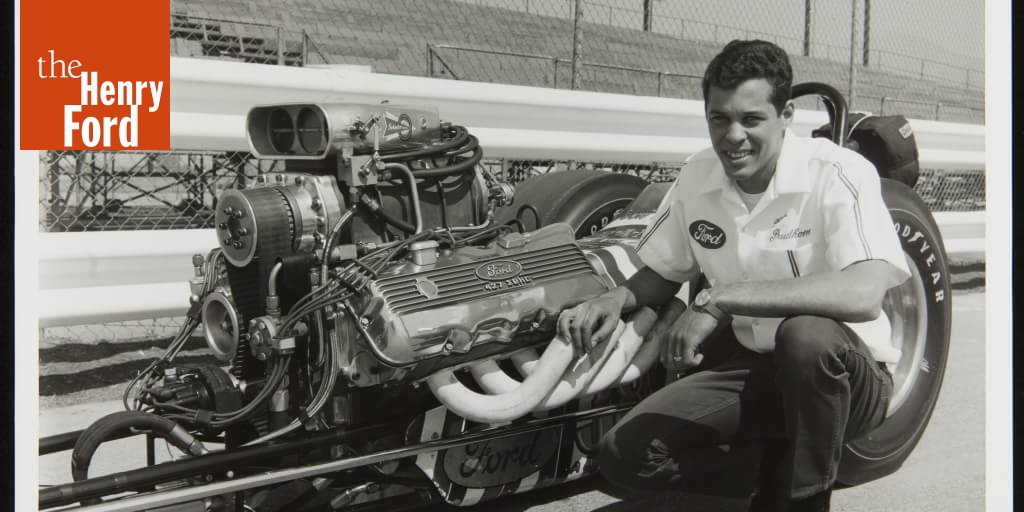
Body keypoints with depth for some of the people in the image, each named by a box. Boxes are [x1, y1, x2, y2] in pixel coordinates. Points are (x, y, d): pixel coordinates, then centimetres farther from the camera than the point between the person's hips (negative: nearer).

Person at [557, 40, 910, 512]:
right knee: (624, 453, -14)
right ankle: (783, 470, 4)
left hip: (844, 374, -4)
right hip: (750, 368, 5)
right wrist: (619, 297, -11)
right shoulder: (697, 178, -2)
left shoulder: (839, 174, -19)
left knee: (806, 334, -40)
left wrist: (720, 300, -37)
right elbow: (663, 273, 13)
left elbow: (864, 293, -36)